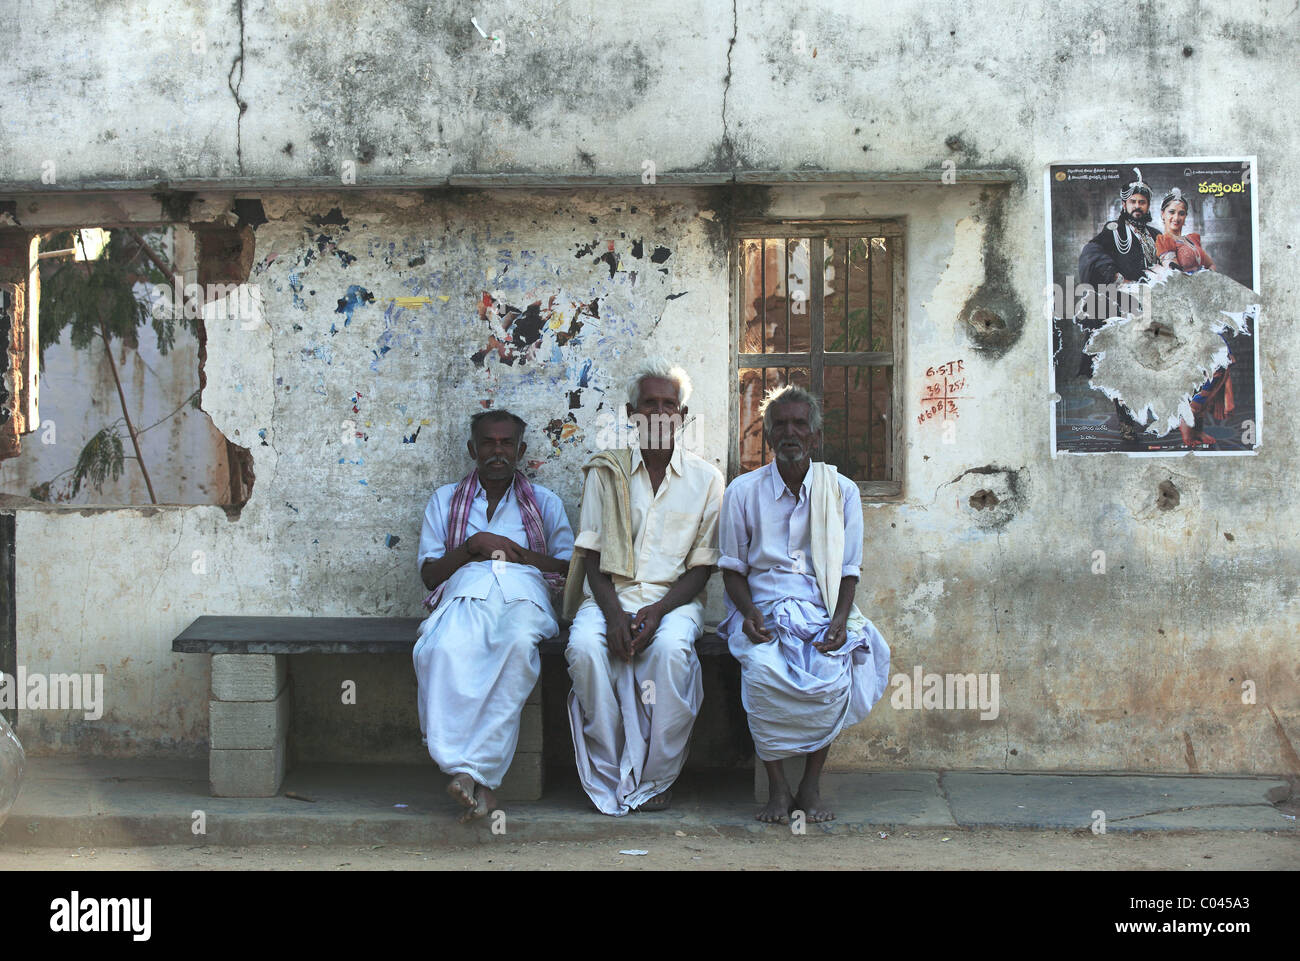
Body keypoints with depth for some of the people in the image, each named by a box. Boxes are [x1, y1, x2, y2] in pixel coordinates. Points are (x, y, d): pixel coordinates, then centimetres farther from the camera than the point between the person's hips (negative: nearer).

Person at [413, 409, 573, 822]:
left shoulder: (544, 502, 27)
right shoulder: (445, 500, 29)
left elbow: (570, 568, 17)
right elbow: (429, 572, 19)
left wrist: (519, 552, 2)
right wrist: (472, 547, 2)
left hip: (524, 591, 0)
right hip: (464, 592, 0)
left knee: (518, 647, -41)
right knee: (445, 650, -39)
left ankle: (474, 770, -43)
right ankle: (478, 781, -42)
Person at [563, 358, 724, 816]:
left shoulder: (705, 479, 7)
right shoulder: (605, 472, 8)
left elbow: (701, 566, 4)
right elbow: (592, 555, 4)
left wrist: (658, 610, -14)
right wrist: (613, 614, -14)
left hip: (674, 598, -1)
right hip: (609, 595, 1)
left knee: (671, 648, -35)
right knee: (584, 647, -32)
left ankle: (654, 780, -20)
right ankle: (609, 780, -21)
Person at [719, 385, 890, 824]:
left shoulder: (842, 491, 8)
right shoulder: (743, 491, 7)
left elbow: (848, 571, 8)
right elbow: (733, 569, 9)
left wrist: (839, 621, -11)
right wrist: (750, 613, -10)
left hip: (823, 611, 0)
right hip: (764, 610, 0)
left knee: (832, 673, -32)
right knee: (763, 670, -34)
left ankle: (811, 785, -15)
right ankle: (777, 787, -19)